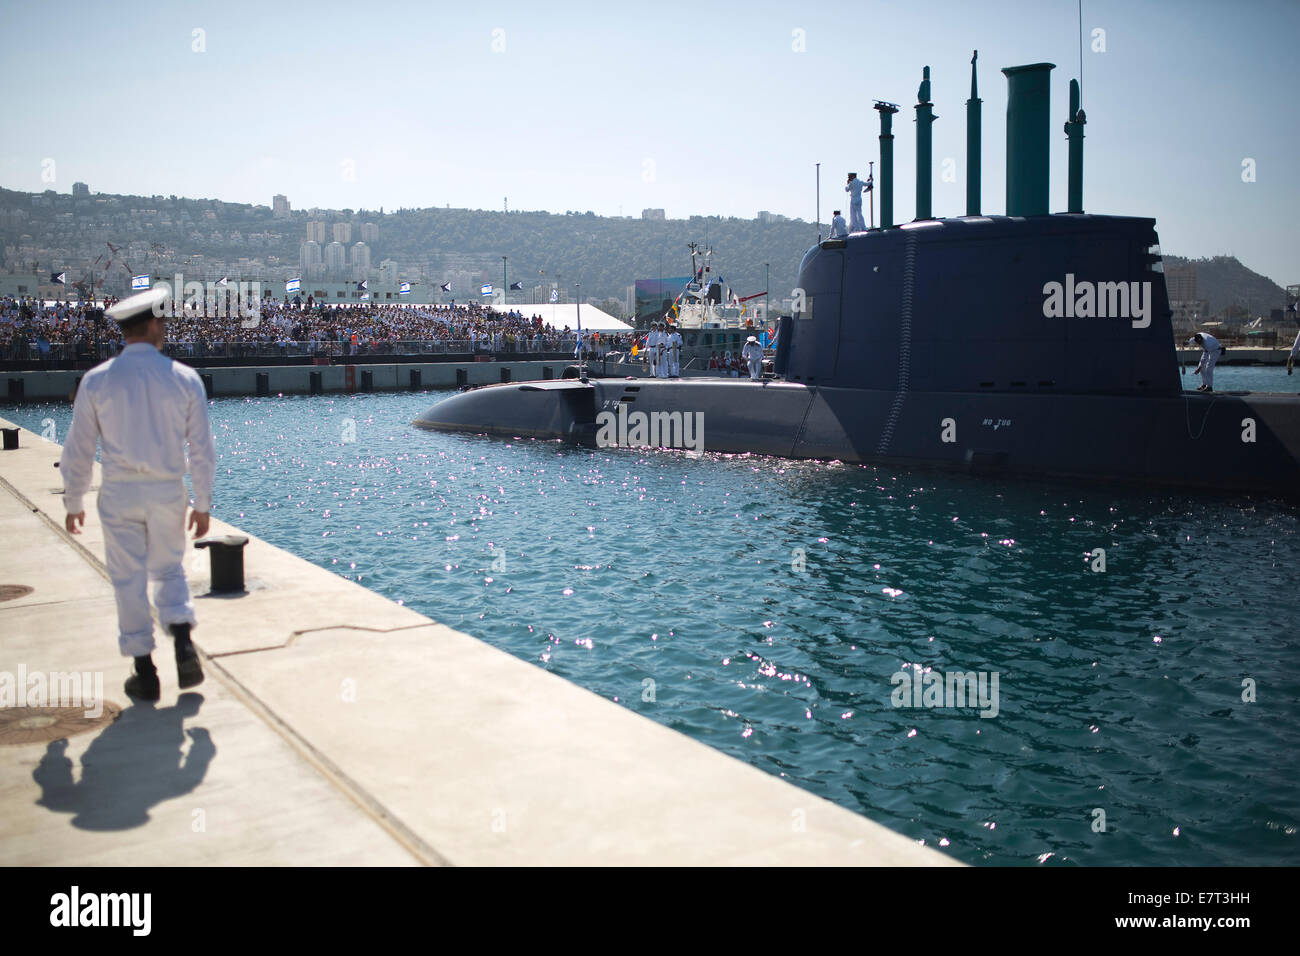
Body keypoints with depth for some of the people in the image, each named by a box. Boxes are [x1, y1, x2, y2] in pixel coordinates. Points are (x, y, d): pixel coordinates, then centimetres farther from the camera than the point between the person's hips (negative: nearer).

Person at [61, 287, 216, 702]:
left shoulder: (96, 380, -4)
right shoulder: (184, 378, -4)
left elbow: (78, 449, 0)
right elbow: (202, 448, -2)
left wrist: (74, 502, 10)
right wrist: (203, 504, 5)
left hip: (119, 494, -1)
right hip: (168, 492, 1)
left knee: (129, 581, 8)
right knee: (169, 571, 19)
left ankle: (145, 672, 12)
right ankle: (184, 644, 0)